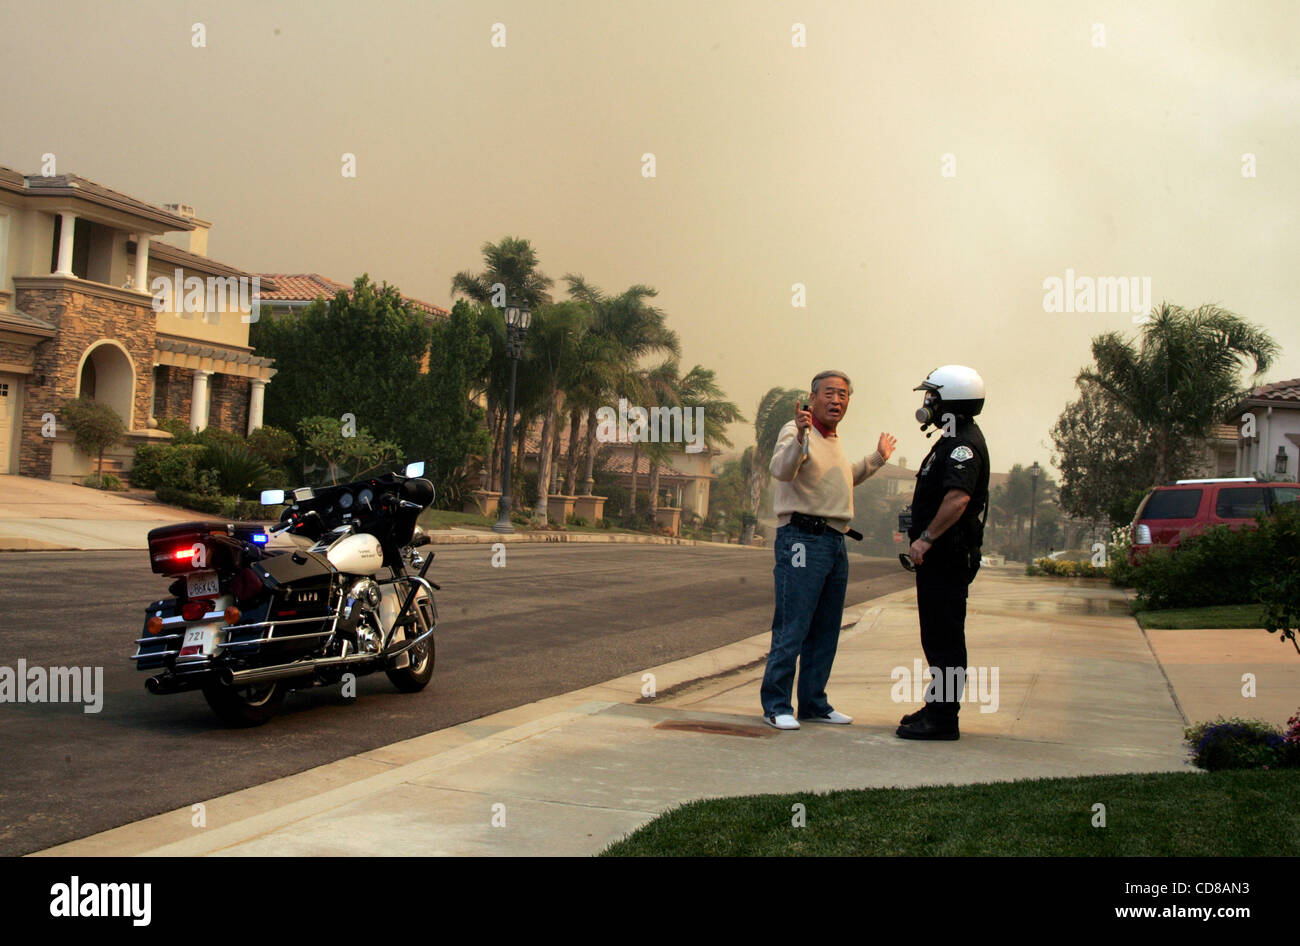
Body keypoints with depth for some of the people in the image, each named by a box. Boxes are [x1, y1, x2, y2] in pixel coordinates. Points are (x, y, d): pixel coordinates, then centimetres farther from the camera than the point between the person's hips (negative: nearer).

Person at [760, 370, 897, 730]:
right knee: (792, 628, -9)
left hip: (835, 542, 9)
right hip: (802, 538, -9)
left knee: (825, 631, 12)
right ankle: (776, 705, -4)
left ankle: (813, 703, 20)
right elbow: (781, 469, -27)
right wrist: (799, 438, -43)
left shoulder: (833, 441, 20)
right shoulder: (796, 431, -7)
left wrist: (877, 458, 40)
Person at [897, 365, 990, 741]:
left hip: (948, 555, -11)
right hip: (940, 555, 11)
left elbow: (958, 499, -29)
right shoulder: (955, 441, 18)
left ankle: (943, 719, -2)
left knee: (944, 638, -6)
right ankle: (938, 708, 25)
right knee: (938, 636, 16)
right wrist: (925, 540, 23)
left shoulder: (963, 445, -16)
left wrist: (926, 539, -26)